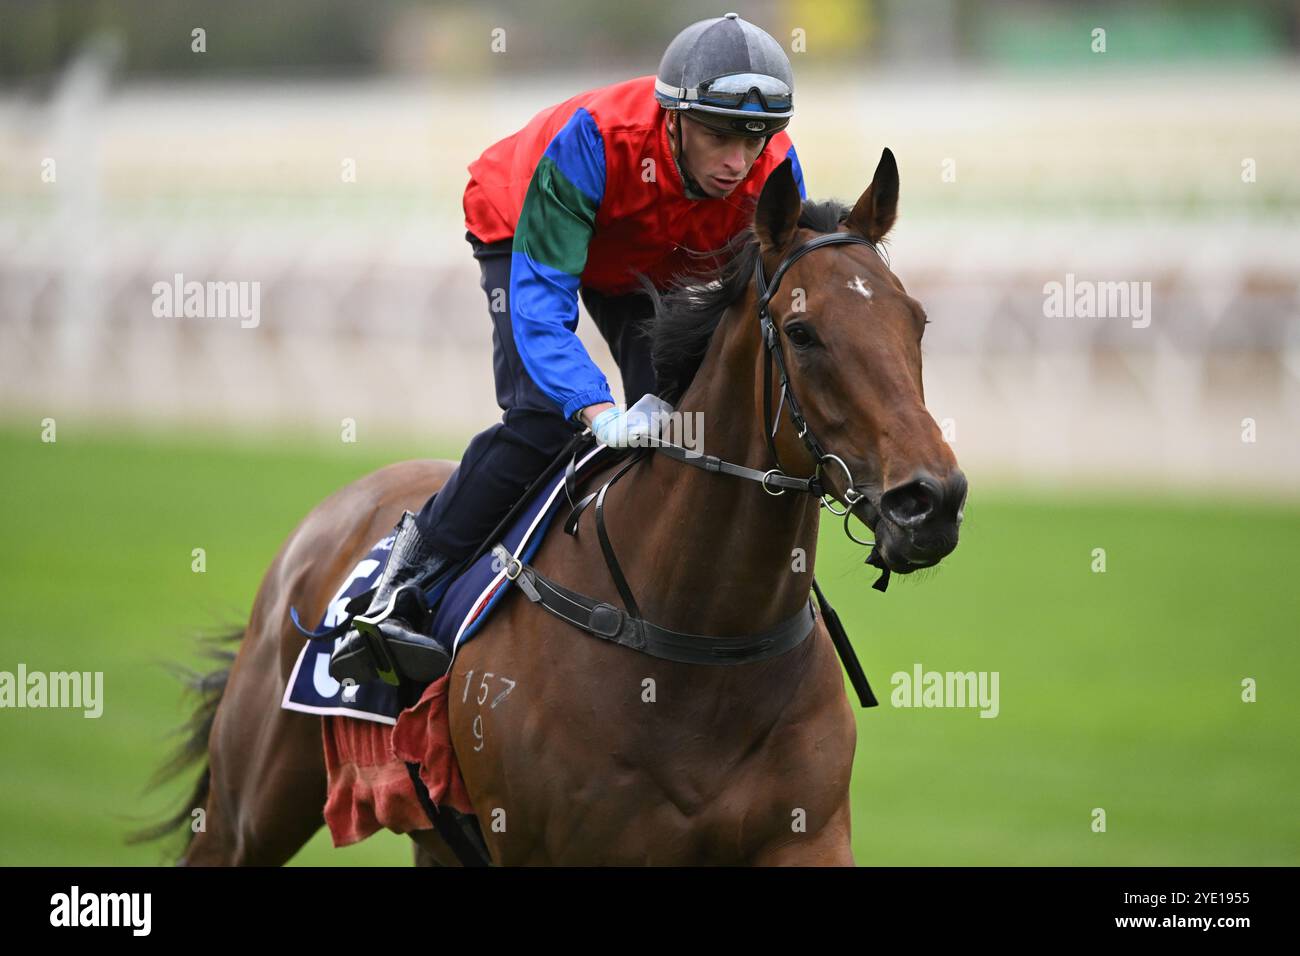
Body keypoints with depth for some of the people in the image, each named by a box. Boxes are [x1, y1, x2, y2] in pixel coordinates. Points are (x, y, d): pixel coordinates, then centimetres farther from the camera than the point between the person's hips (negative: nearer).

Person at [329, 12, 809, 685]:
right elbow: (540, 303, -45)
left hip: (658, 269, 4)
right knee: (544, 414, -24)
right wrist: (599, 412, -60)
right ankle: (410, 574, -14)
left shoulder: (774, 174, -32)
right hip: (522, 232, -4)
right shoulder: (591, 141, -44)